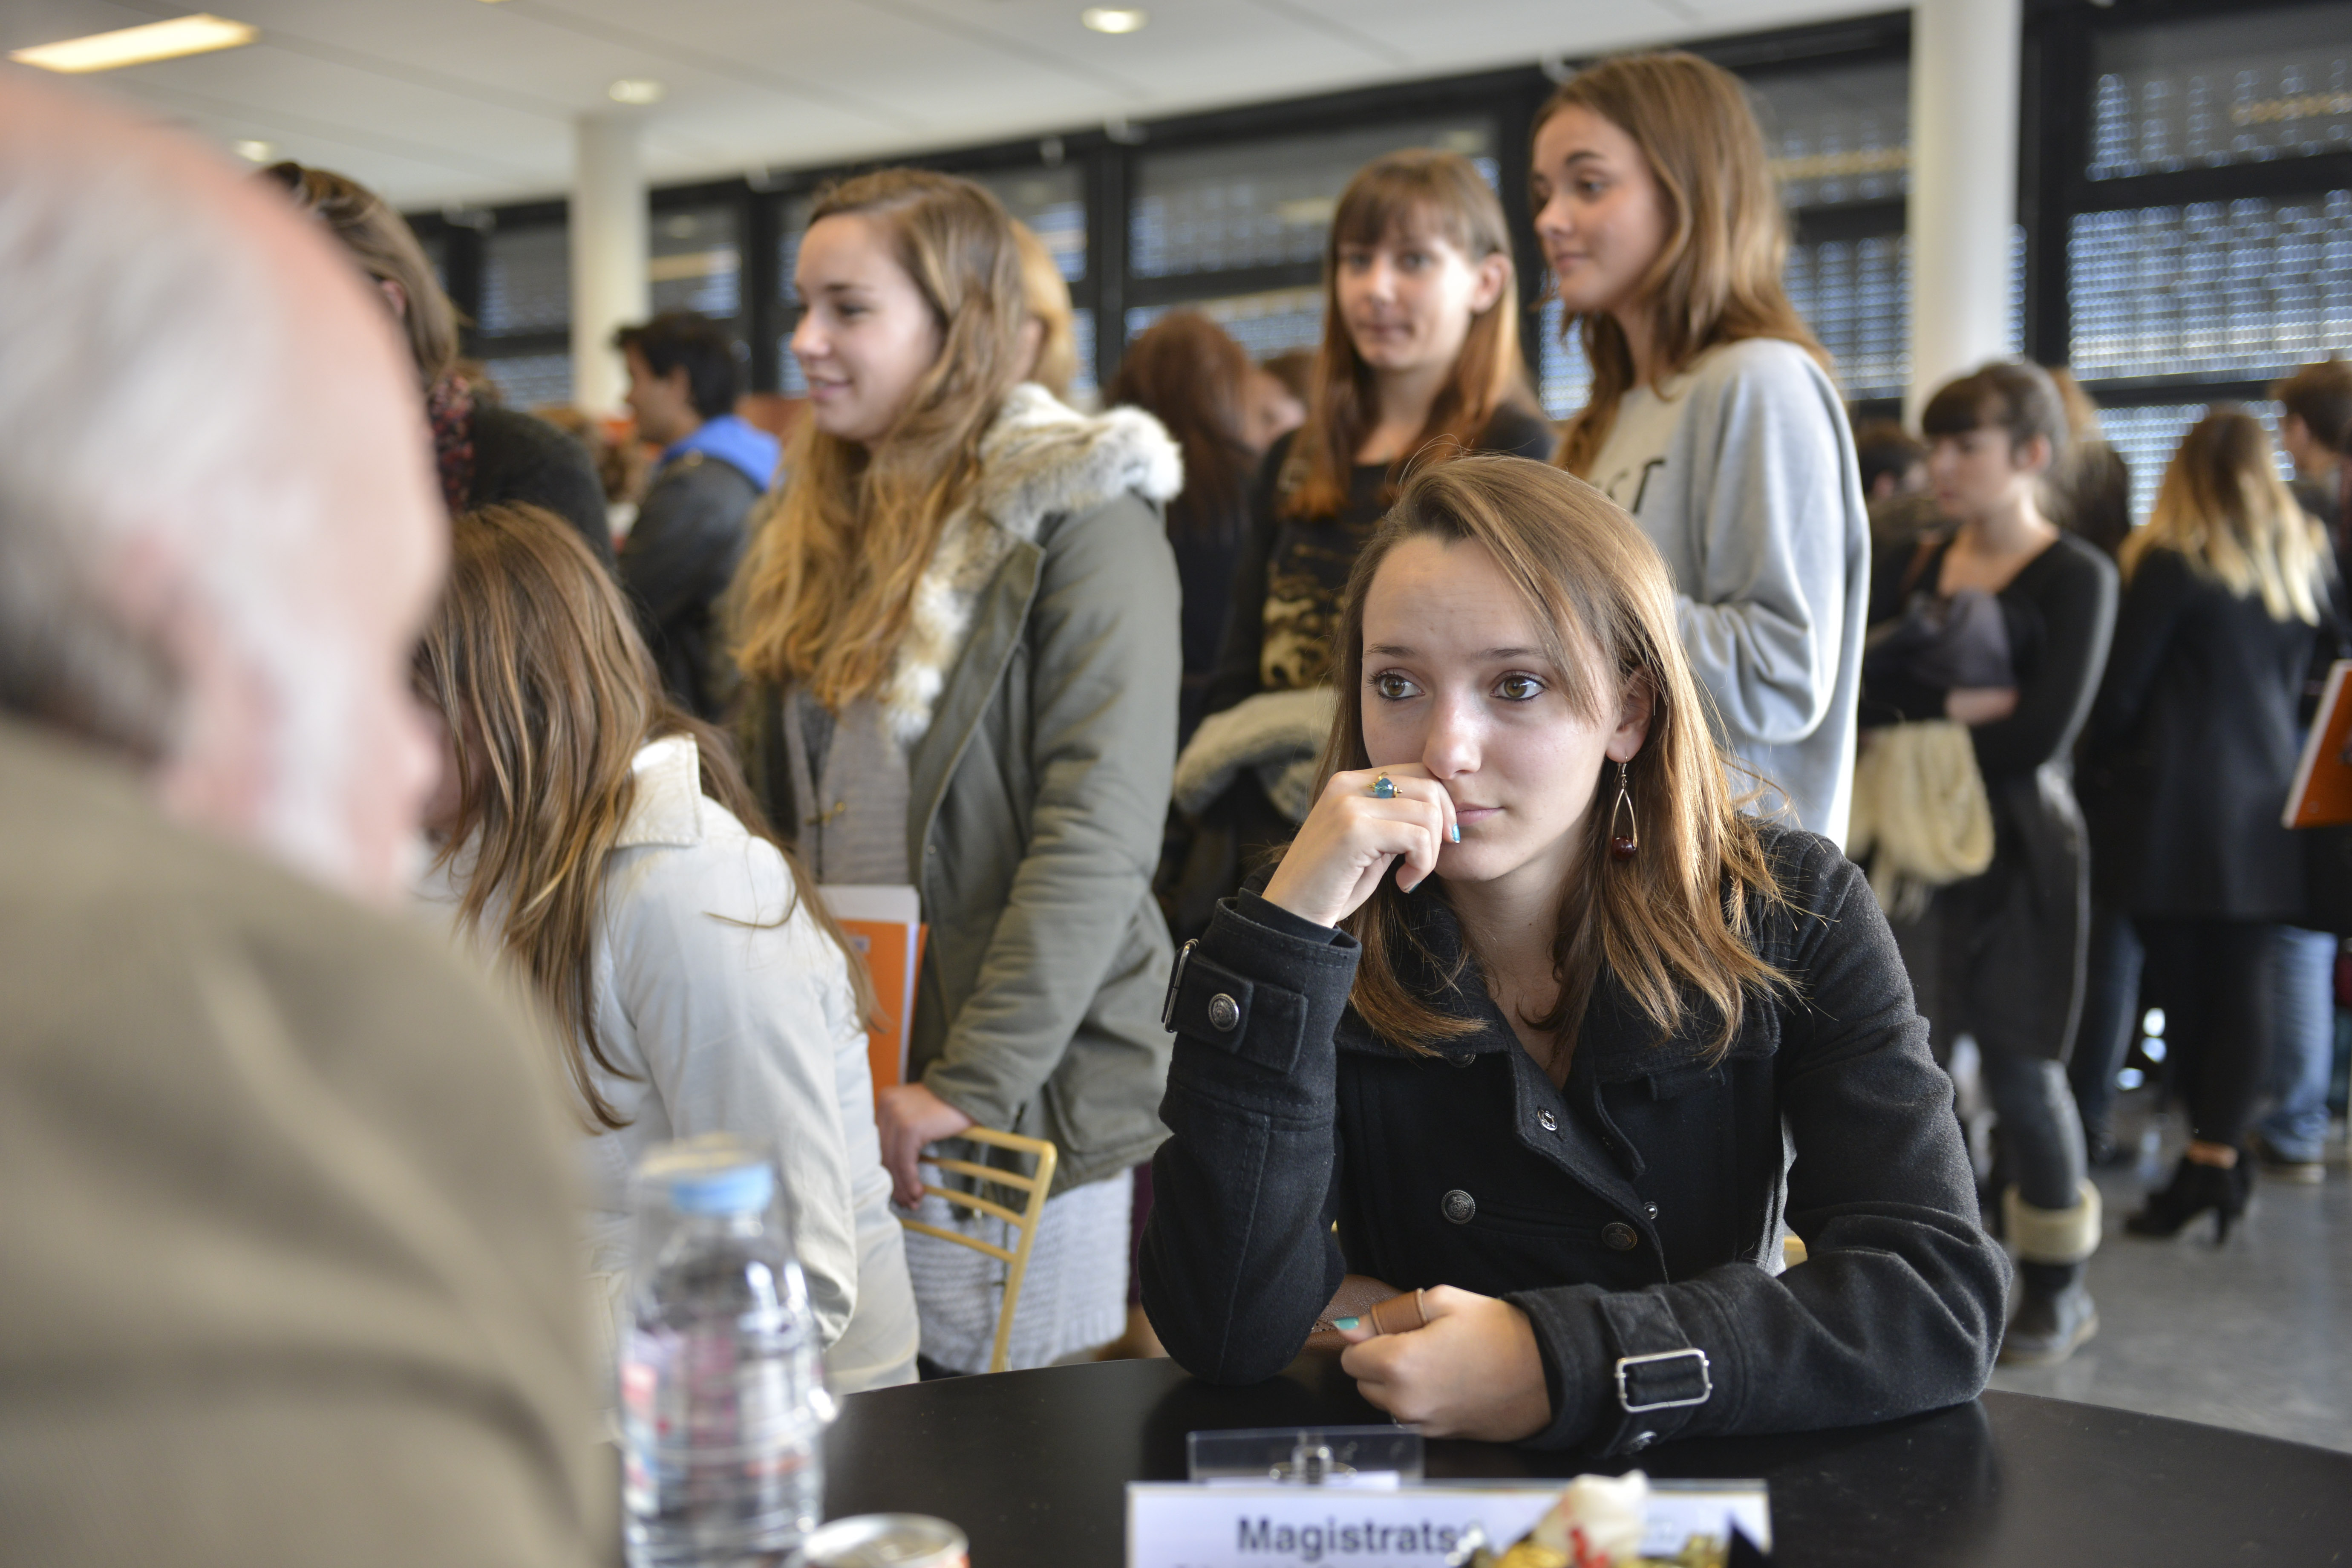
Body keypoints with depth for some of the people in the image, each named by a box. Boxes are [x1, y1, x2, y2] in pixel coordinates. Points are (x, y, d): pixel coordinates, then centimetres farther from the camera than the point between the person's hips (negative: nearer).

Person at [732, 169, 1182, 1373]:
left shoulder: (1077, 520, -9)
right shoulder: (817, 527, 13)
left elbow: (1100, 833, -17)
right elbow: (773, 798, 16)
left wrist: (973, 1081, -19)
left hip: (1020, 1092, -6)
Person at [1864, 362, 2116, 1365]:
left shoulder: (2076, 579, -5)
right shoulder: (1913, 569, 10)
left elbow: (2042, 735, -16)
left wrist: (1910, 720, -12)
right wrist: (1954, 707, -19)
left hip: (2017, 851, -4)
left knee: (2020, 1071, 4)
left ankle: (2059, 1288, 21)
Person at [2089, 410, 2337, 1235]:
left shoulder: (2170, 563, -7)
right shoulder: (2305, 563, 9)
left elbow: (2121, 688, -5)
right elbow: (2298, 680, 18)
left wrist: (2117, 757, 10)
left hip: (2180, 798, -5)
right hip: (2269, 792, 5)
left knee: (2181, 976, 3)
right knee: (2245, 978, 4)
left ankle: (2212, 1153, 8)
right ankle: (2218, 1155, 3)